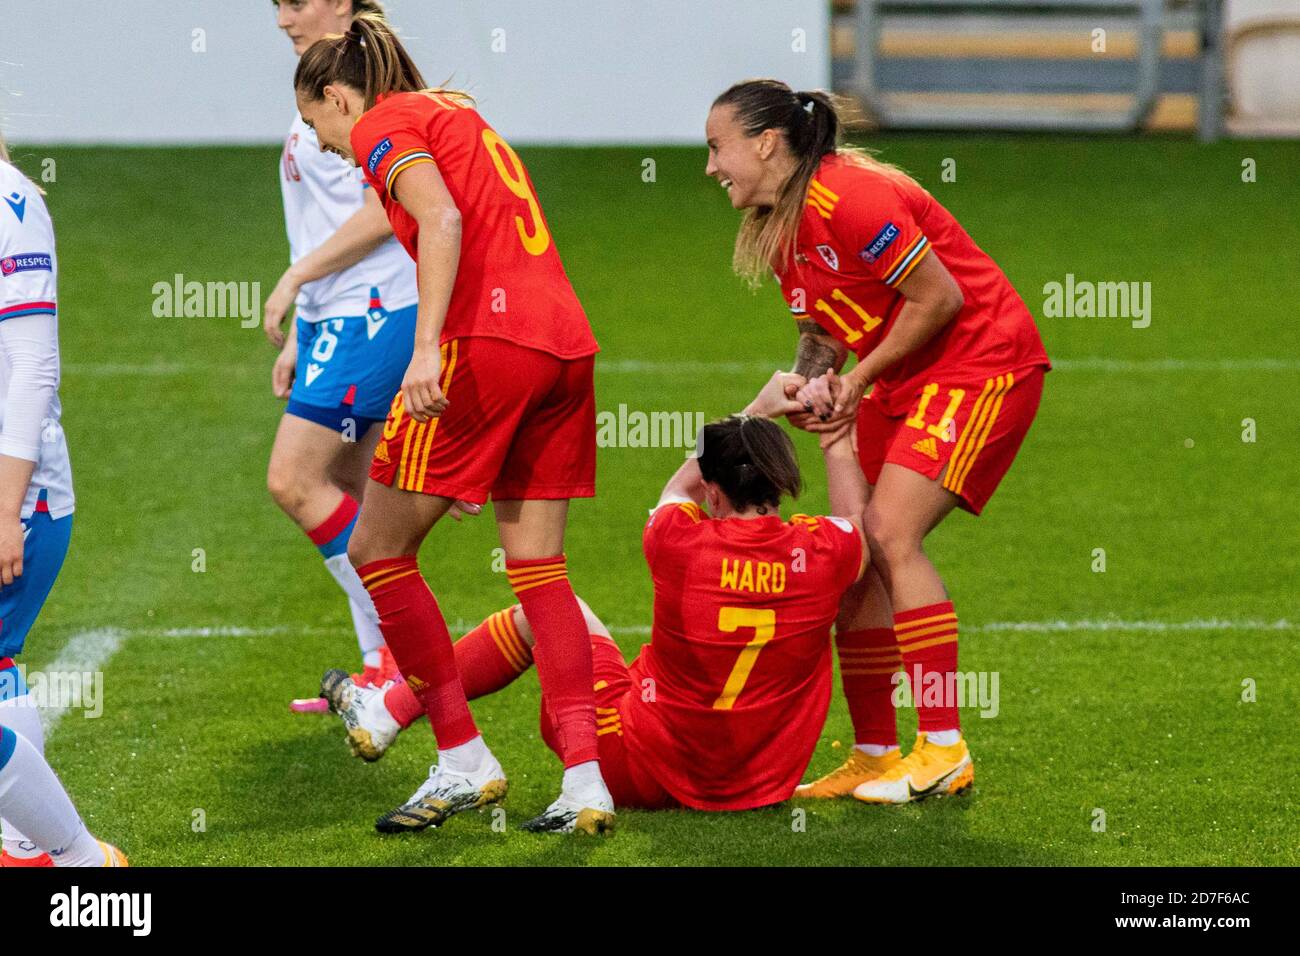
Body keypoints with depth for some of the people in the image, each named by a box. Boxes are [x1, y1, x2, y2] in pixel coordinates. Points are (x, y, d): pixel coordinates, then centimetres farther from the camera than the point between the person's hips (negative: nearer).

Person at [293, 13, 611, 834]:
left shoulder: (384, 124, 2)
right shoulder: (457, 114, 27)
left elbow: (443, 220, -15)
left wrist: (426, 348, -24)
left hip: (487, 340, -8)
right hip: (566, 340, 8)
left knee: (378, 550, 4)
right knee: (539, 567, 10)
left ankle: (464, 760, 4)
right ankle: (586, 781, -1)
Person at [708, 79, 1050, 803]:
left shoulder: (848, 198, -22)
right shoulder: (781, 226, 8)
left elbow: (939, 298, -21)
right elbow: (825, 329, 15)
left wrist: (859, 379, -12)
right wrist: (810, 386, -7)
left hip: (983, 361, -10)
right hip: (903, 385, 10)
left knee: (890, 532, -20)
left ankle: (944, 751, -18)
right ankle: (875, 755, 8)